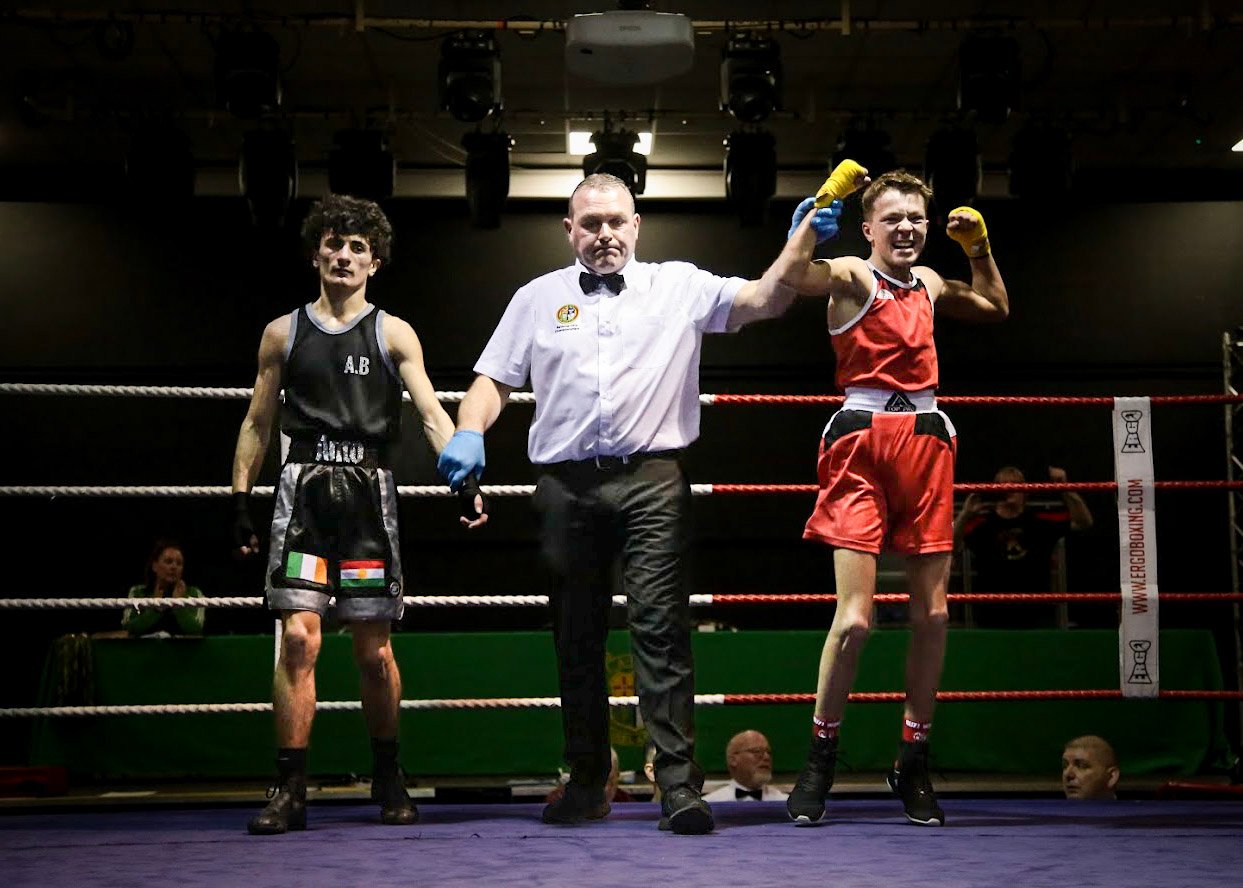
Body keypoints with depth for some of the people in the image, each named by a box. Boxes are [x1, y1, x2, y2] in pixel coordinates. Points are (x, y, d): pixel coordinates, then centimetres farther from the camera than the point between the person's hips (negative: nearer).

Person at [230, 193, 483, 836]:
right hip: (303, 492, 1)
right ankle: (290, 791, -7)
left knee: (373, 650, 3)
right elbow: (257, 424, 16)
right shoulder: (283, 333, 14)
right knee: (299, 638, -11)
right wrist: (239, 499, 7)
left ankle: (388, 778, 20)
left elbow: (431, 413, -3)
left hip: (368, 494, 0)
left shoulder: (393, 335, 9)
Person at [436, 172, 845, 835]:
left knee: (661, 628, -11)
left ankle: (680, 786, -11)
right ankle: (587, 784, 19)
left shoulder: (679, 287, 10)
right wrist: (469, 432, -5)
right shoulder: (538, 298, 15)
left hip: (652, 481, -2)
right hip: (567, 487, 3)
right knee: (577, 636, 8)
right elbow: (494, 379, 14)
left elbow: (765, 300, 1)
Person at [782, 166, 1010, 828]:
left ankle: (913, 761, 18)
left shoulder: (929, 282, 17)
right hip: (863, 441, -6)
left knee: (932, 612, 4)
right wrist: (824, 202, -20)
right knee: (854, 615, -12)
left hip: (926, 442, 6)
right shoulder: (852, 275, -3)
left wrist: (977, 246, 23)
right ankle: (820, 758, 6)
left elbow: (995, 307, 35)